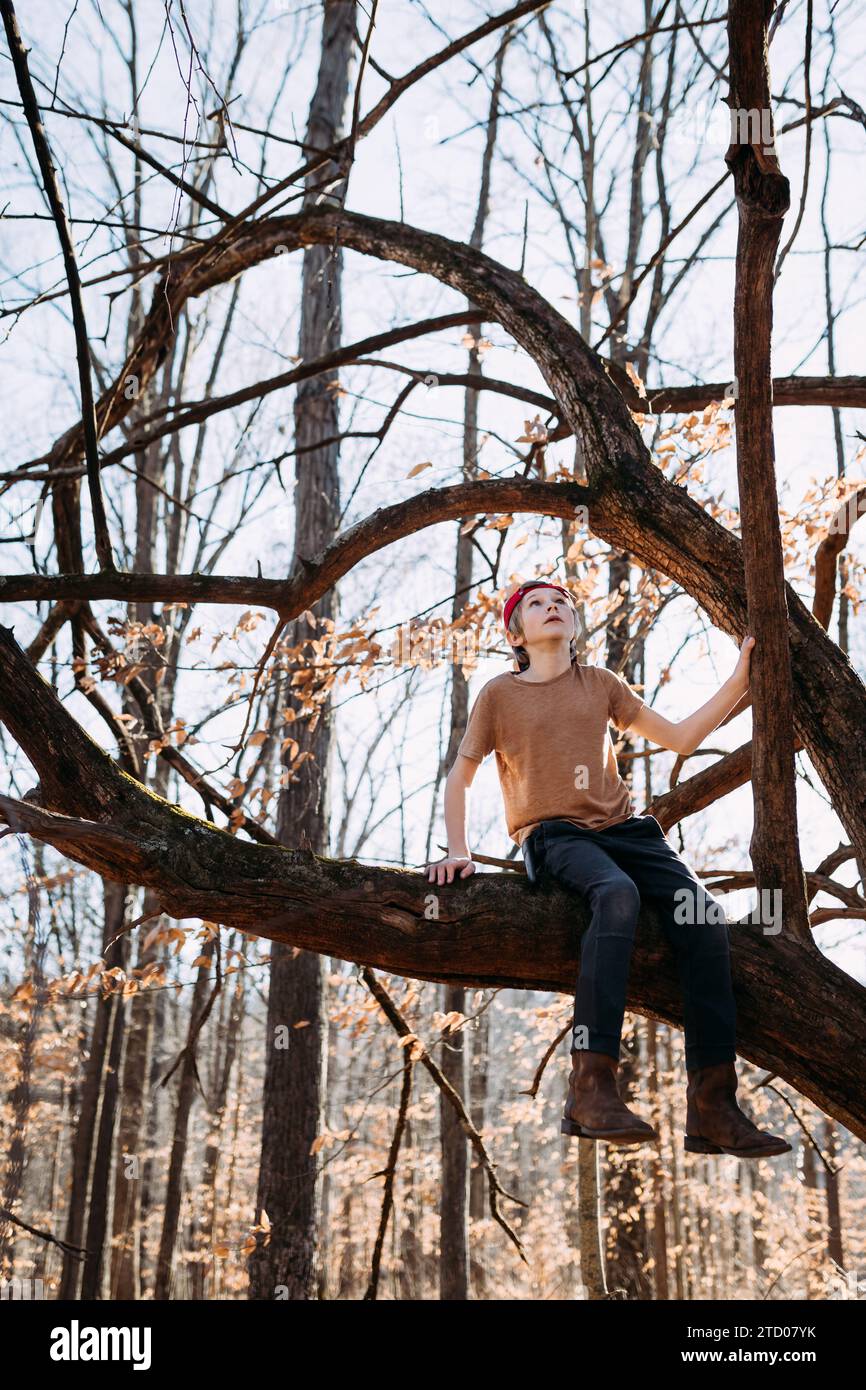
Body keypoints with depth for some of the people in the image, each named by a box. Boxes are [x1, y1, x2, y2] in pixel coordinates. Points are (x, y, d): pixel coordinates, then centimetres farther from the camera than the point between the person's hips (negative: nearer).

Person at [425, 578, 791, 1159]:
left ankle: (714, 1109, -24)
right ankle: (592, 1088, -44)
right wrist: (457, 852, 2)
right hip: (553, 835, -4)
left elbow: (680, 738, 19)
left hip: (622, 826, 4)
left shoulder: (600, 683, 18)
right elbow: (460, 777, 16)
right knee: (617, 893, -38)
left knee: (704, 917, -24)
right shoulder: (501, 694, 10)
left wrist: (740, 680, 11)